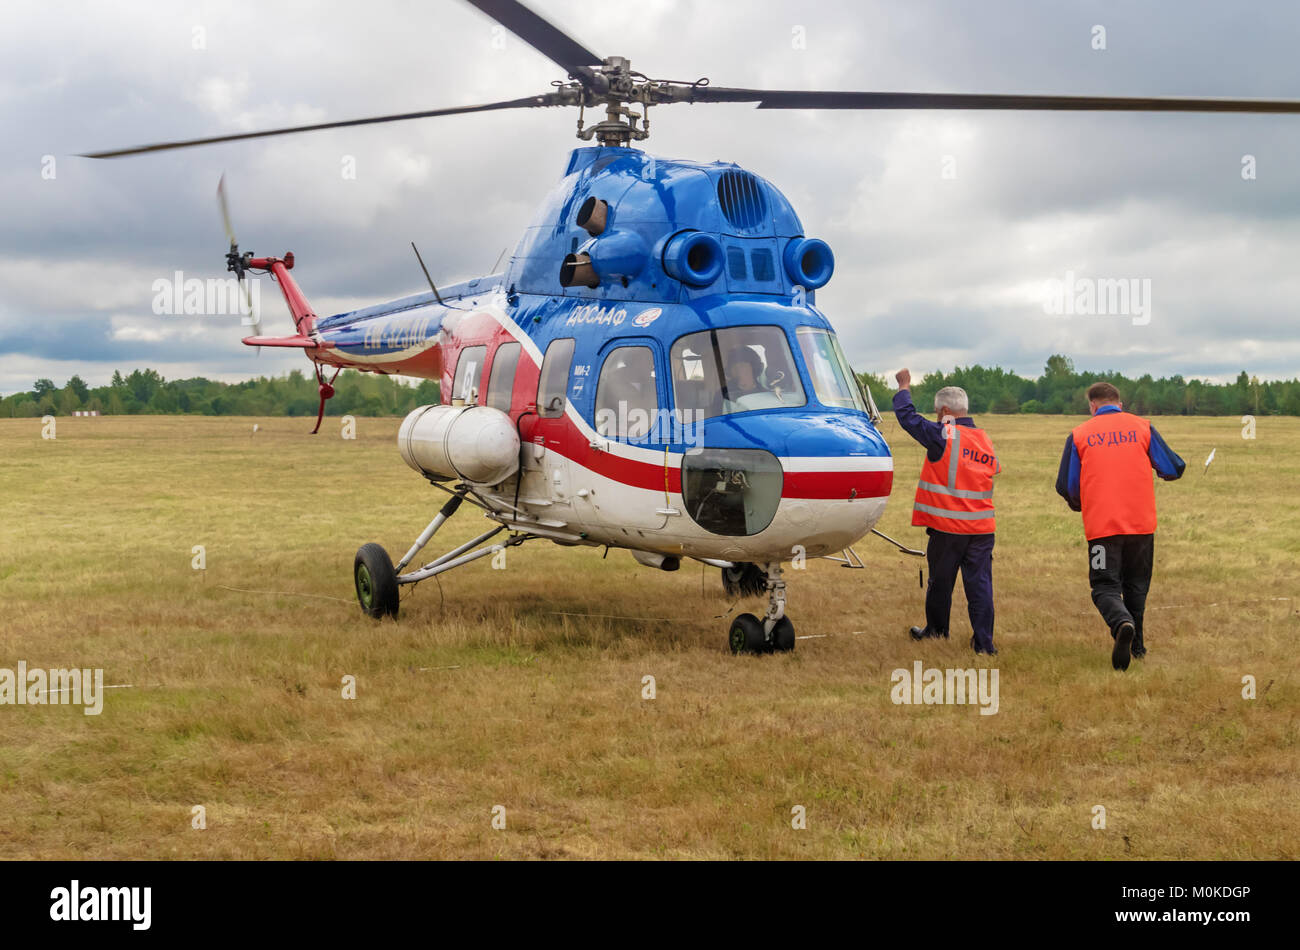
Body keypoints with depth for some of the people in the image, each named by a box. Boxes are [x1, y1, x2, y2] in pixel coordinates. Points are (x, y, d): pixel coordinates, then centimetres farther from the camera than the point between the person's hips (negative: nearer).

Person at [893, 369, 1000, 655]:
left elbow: (907, 416, -5)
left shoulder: (943, 435, -10)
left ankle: (937, 630, 29)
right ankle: (984, 641, -1)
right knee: (980, 583, 3)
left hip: (947, 526, -4)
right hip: (982, 526, 4)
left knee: (941, 581, 13)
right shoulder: (986, 440, 8)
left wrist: (904, 386, 11)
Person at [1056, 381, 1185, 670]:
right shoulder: (1142, 427, 6)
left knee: (1105, 587, 0)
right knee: (1136, 586, 19)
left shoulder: (1079, 435, 3)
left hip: (1101, 525, -2)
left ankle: (1122, 624, -30)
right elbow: (1173, 469, 4)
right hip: (1142, 523, 2)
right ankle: (1136, 645, 26)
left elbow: (1066, 486, 2)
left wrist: (1079, 505, 24)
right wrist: (1156, 467, 28)